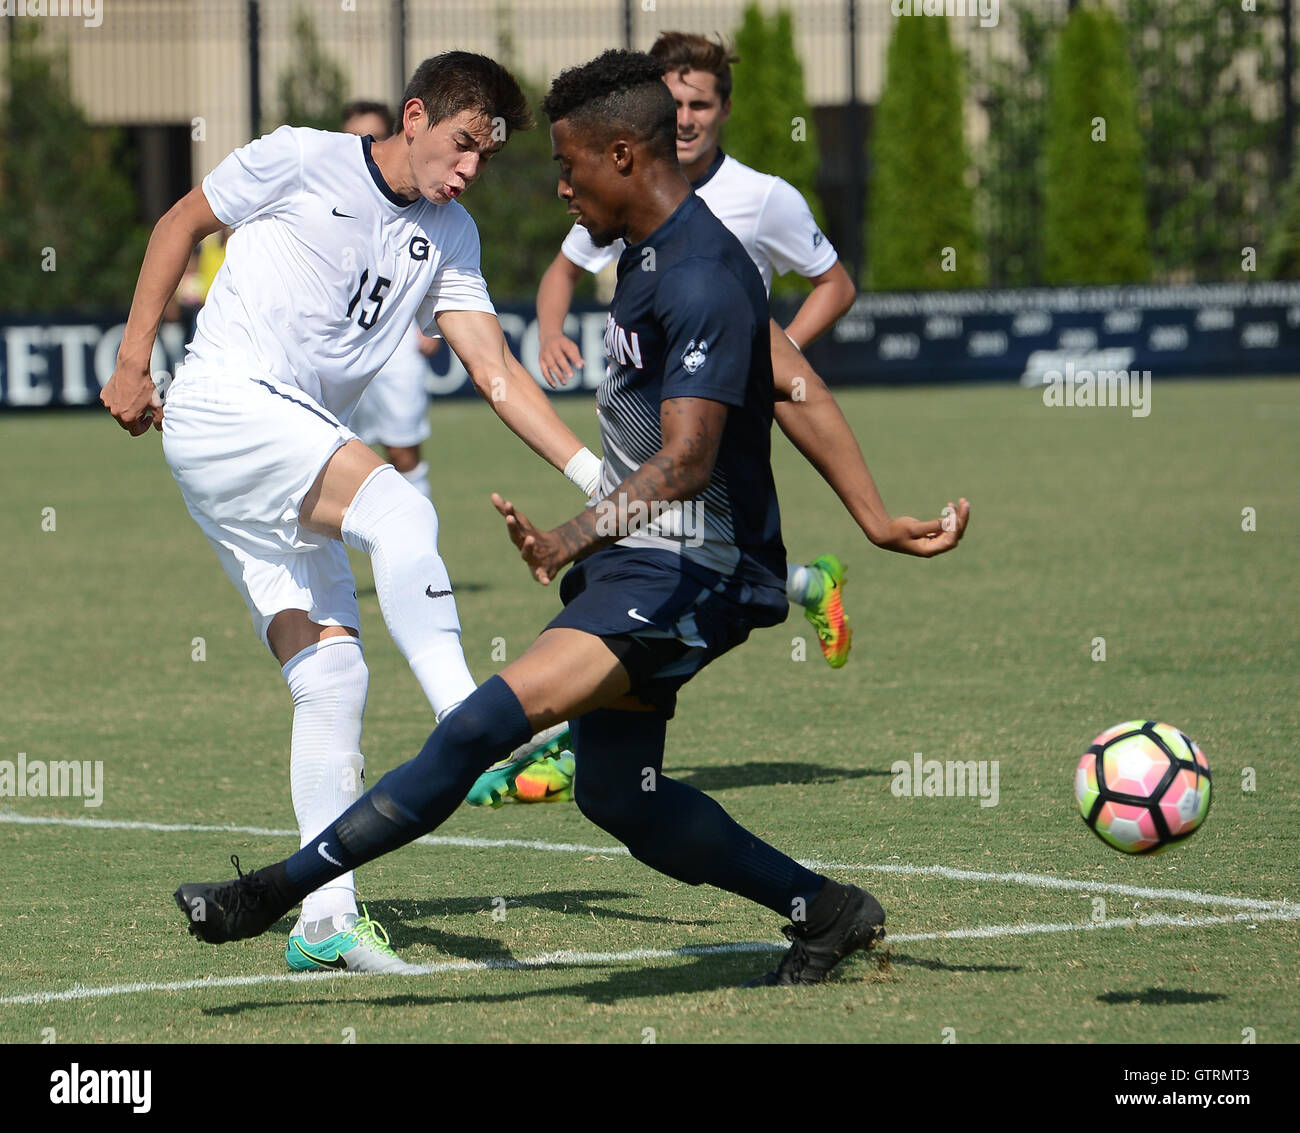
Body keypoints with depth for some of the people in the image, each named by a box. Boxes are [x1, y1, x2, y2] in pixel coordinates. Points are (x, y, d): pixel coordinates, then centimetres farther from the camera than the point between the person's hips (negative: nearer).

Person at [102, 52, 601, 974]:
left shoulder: (449, 236, 13)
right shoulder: (303, 162, -3)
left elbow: (496, 371, 7)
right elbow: (181, 223, 8)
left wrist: (594, 475, -5)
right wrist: (133, 363, 5)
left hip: (295, 455, 7)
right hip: (224, 406, -7)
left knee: (332, 672, -4)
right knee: (400, 511, -30)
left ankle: (327, 917, -4)